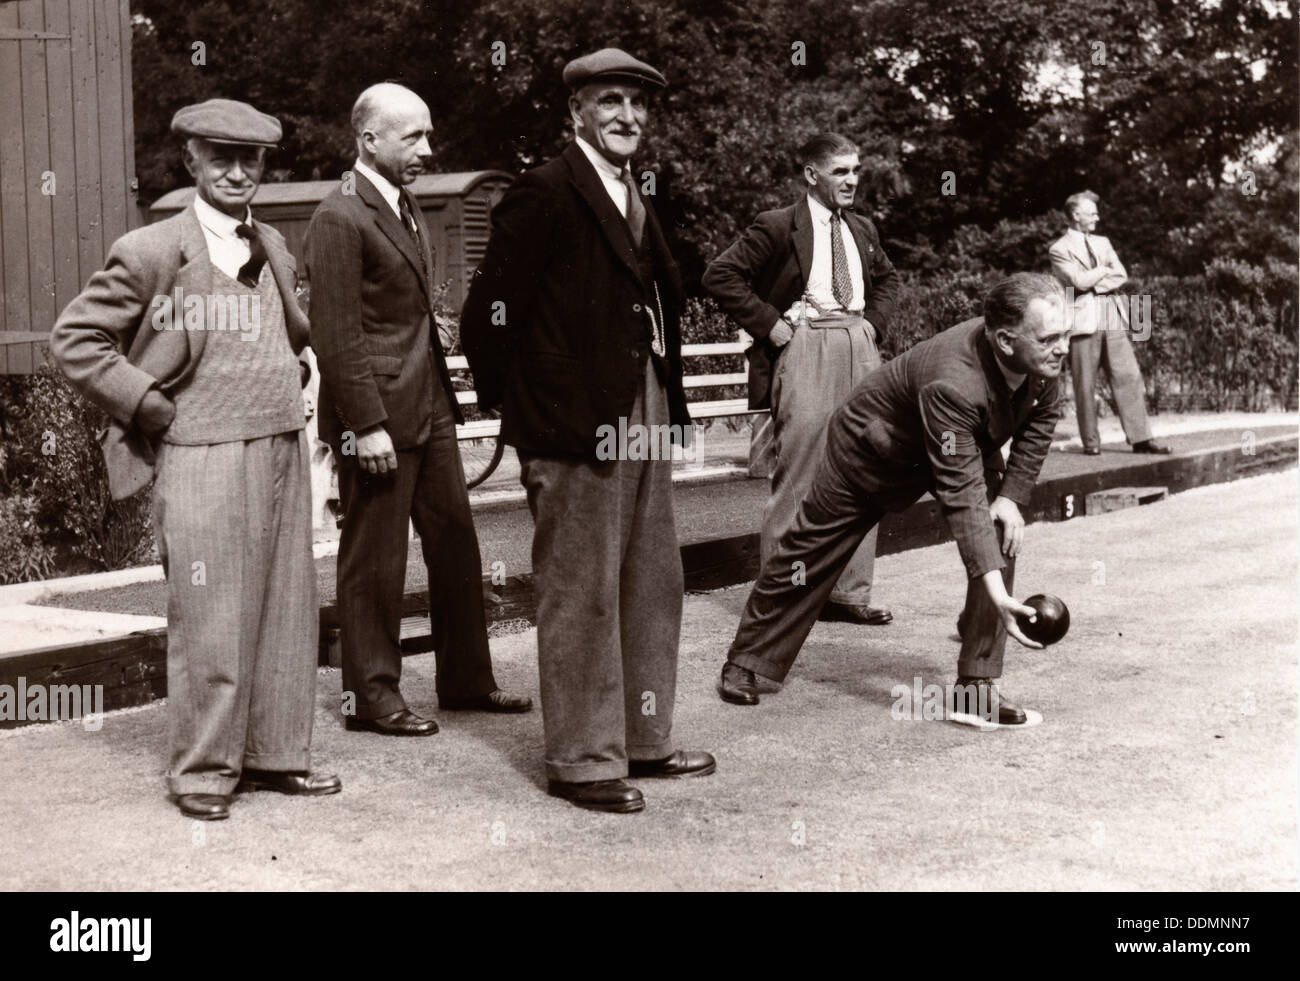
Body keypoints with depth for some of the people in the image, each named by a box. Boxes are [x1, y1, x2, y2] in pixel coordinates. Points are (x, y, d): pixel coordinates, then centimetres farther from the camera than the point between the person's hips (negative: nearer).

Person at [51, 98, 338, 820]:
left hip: (281, 450, 6)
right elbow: (74, 338, -5)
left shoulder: (273, 249, 14)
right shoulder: (150, 252, -6)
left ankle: (275, 754, 22)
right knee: (209, 618, -4)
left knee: (287, 609, 10)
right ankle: (202, 769, 8)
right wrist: (147, 405, -8)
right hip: (202, 459, -6)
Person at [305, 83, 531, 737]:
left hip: (430, 409, 9)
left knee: (456, 544, 13)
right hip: (377, 417, -9)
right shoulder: (340, 218, -14)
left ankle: (466, 679, 24)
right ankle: (370, 696, 13)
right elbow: (336, 335, -18)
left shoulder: (407, 209, 16)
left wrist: (441, 396, 16)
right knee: (374, 560, 1)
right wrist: (368, 425, -20)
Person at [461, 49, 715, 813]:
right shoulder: (545, 196, -11)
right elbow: (492, 310, -14)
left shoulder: (636, 200, 16)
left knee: (653, 587, 16)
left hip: (646, 422, 9)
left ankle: (644, 738, 28)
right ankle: (582, 759, 9)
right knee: (581, 596, -1)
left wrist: (669, 404, 12)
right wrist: (516, 407, -7)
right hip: (575, 432, -9)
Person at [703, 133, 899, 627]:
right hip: (804, 348, -6)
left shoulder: (863, 230, 17)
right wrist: (770, 326, -10)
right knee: (800, 474, -8)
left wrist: (874, 323, 15)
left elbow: (887, 278, 34)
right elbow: (720, 275, -7)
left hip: (859, 346, 6)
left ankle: (849, 591, 14)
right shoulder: (778, 226, -2)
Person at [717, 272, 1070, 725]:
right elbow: (961, 493, -46)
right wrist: (994, 589, -52)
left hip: (969, 443, 6)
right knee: (812, 551, 8)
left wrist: (1011, 496, -14)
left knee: (1002, 534, -14)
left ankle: (978, 681, -5)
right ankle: (745, 661, 28)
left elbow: (1042, 417, -4)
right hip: (872, 447, -6)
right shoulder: (951, 385, -46)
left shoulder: (1044, 358, -25)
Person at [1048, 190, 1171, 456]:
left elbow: (1121, 276, 8)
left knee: (1129, 377, -2)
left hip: (1113, 317, 5)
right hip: (1083, 321, -5)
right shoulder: (1059, 249, 0)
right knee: (1085, 384, -3)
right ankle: (1090, 442, 5)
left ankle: (1140, 438, -2)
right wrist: (1104, 269, 1)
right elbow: (1079, 280, -13)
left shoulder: (1102, 243, 20)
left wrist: (1095, 283, -6)